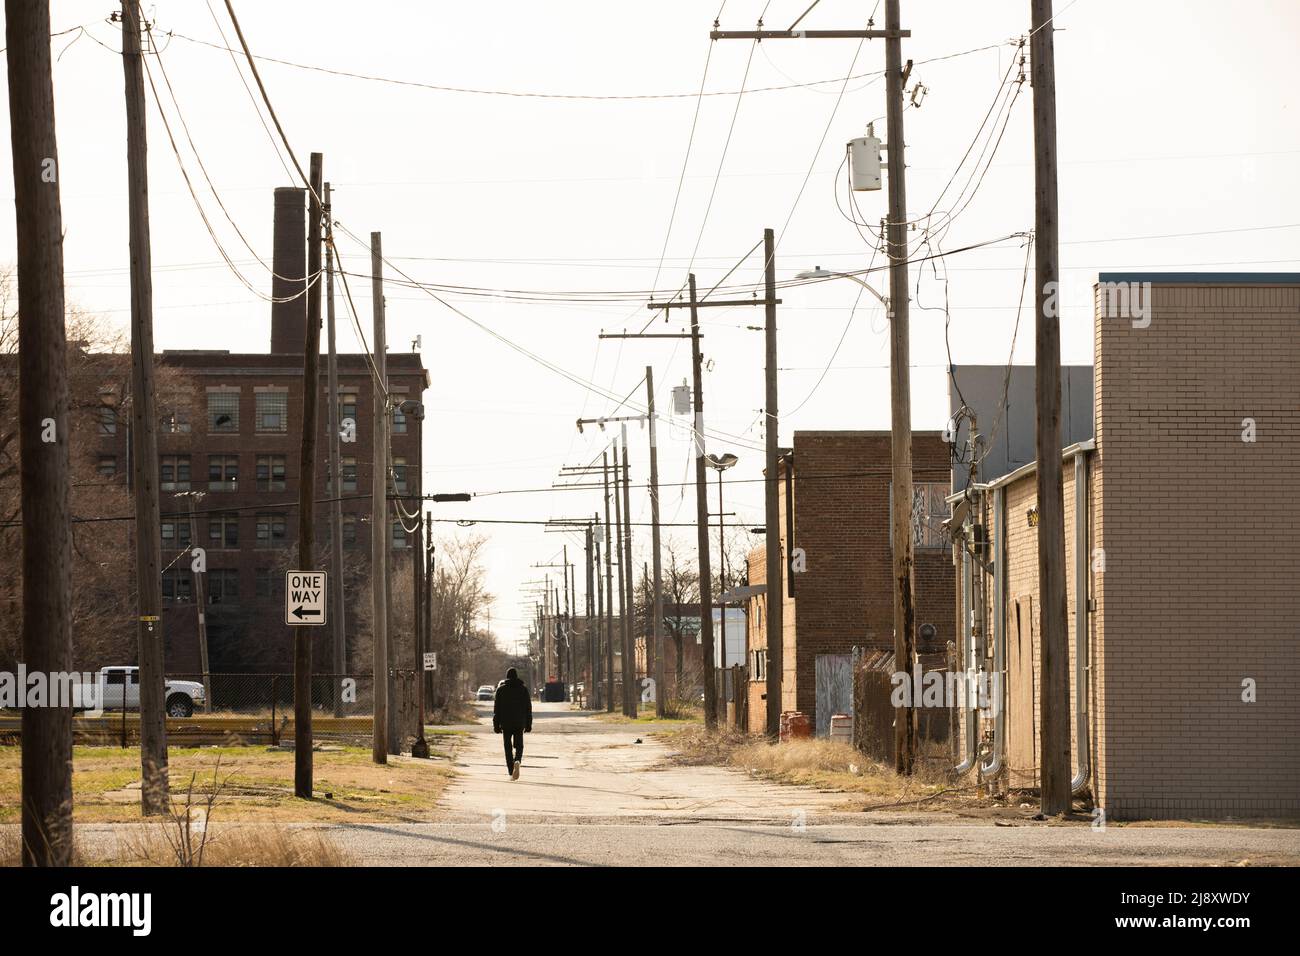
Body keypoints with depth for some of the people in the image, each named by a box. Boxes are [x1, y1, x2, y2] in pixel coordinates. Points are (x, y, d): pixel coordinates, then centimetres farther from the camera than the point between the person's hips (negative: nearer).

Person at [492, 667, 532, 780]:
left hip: (506, 723, -1)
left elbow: (496, 709, -1)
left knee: (508, 747, 7)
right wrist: (528, 724, 9)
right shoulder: (523, 689, 3)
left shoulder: (501, 689, 0)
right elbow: (528, 708, 4)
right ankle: (517, 761, -23)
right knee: (519, 745, 8)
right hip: (519, 723, 1)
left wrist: (496, 725, 2)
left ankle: (511, 772, 4)